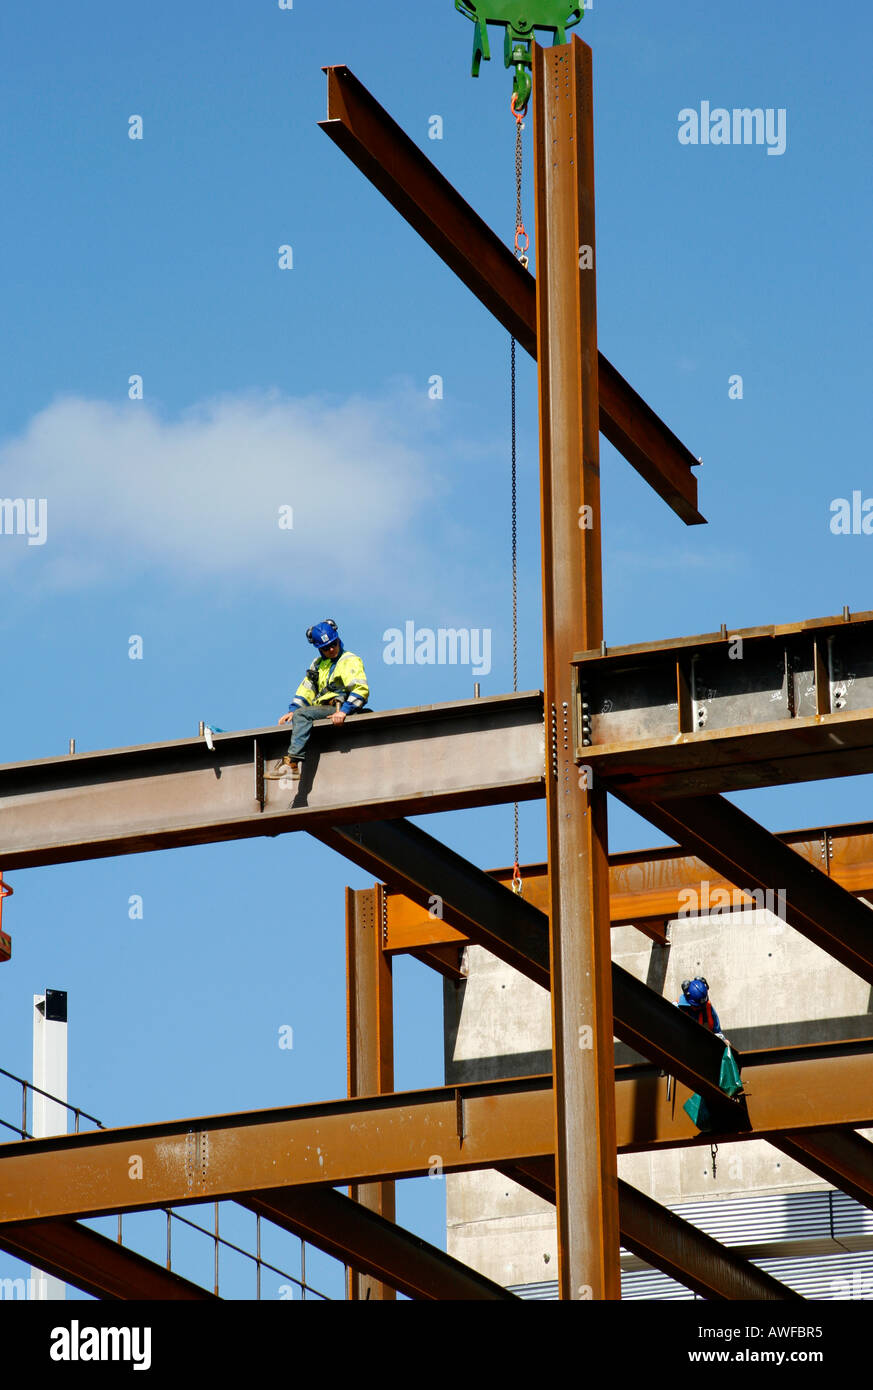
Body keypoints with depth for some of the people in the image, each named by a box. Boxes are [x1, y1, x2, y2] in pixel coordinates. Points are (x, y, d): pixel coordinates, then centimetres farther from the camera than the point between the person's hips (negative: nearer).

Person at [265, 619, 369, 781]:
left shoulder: (350, 661, 0)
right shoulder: (318, 664, 23)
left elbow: (361, 689, -13)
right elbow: (306, 689, 23)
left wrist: (344, 711, -25)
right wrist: (292, 710, 6)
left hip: (339, 707, -8)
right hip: (322, 709, 8)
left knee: (302, 714, -26)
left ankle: (292, 762, -36)